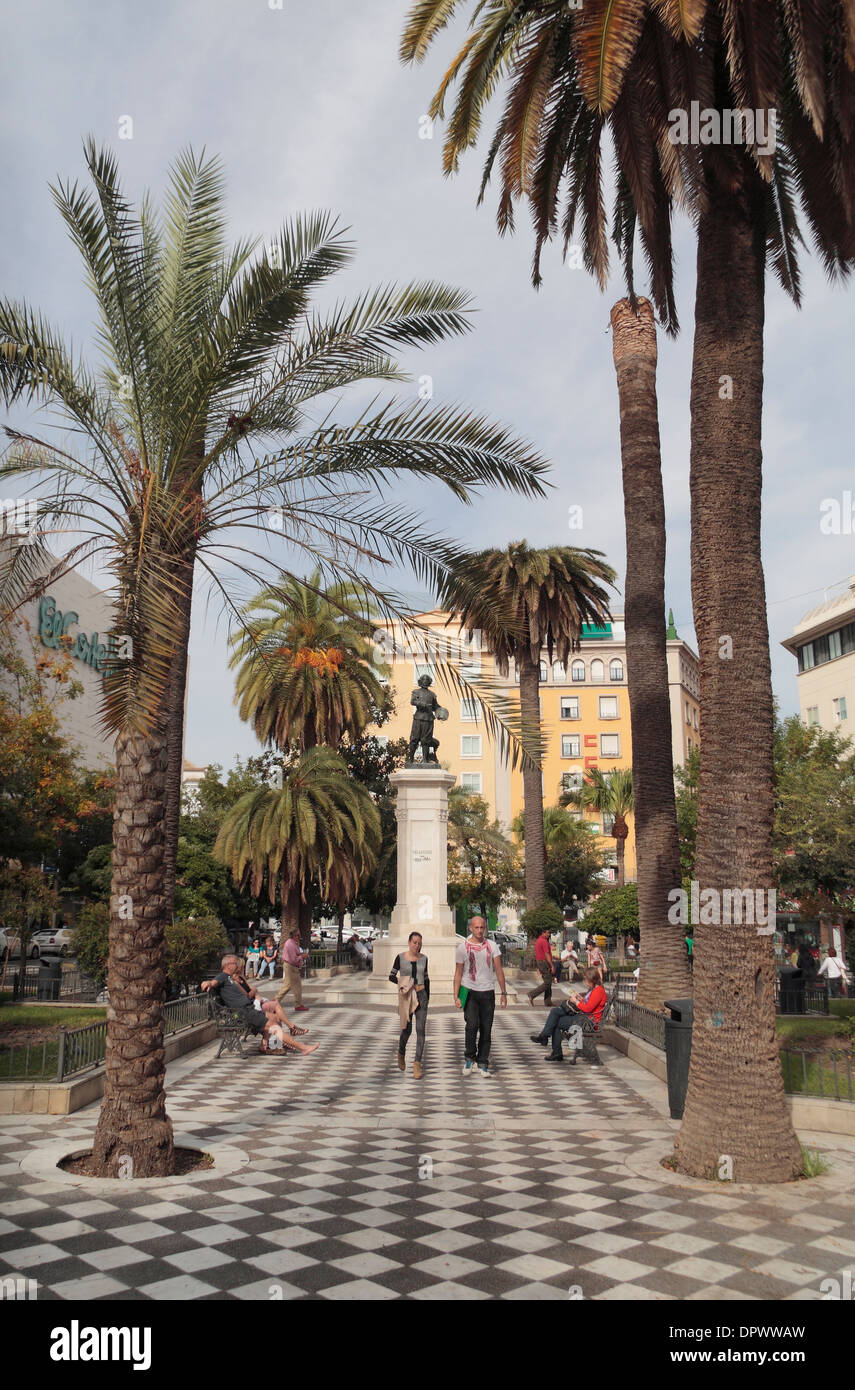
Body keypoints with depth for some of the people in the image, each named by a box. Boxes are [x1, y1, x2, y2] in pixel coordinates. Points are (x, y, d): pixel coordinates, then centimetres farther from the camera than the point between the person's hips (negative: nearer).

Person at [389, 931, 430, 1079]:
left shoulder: (423, 959, 7)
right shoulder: (400, 958, -2)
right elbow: (391, 976, 2)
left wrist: (427, 997, 12)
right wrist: (402, 983, -14)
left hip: (421, 995, 2)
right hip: (406, 997, -2)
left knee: (420, 1029, -7)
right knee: (407, 1029, 5)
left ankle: (417, 1064, -6)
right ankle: (401, 1053, 35)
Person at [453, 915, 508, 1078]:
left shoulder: (492, 946, 6)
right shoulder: (463, 947, 0)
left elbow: (499, 970, 7)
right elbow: (458, 973, 4)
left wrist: (504, 993, 1)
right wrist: (456, 997, -3)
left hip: (488, 992, 2)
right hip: (470, 991, -2)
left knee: (486, 1029, 4)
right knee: (472, 1025, -18)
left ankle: (482, 1063, 15)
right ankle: (469, 1058, 2)